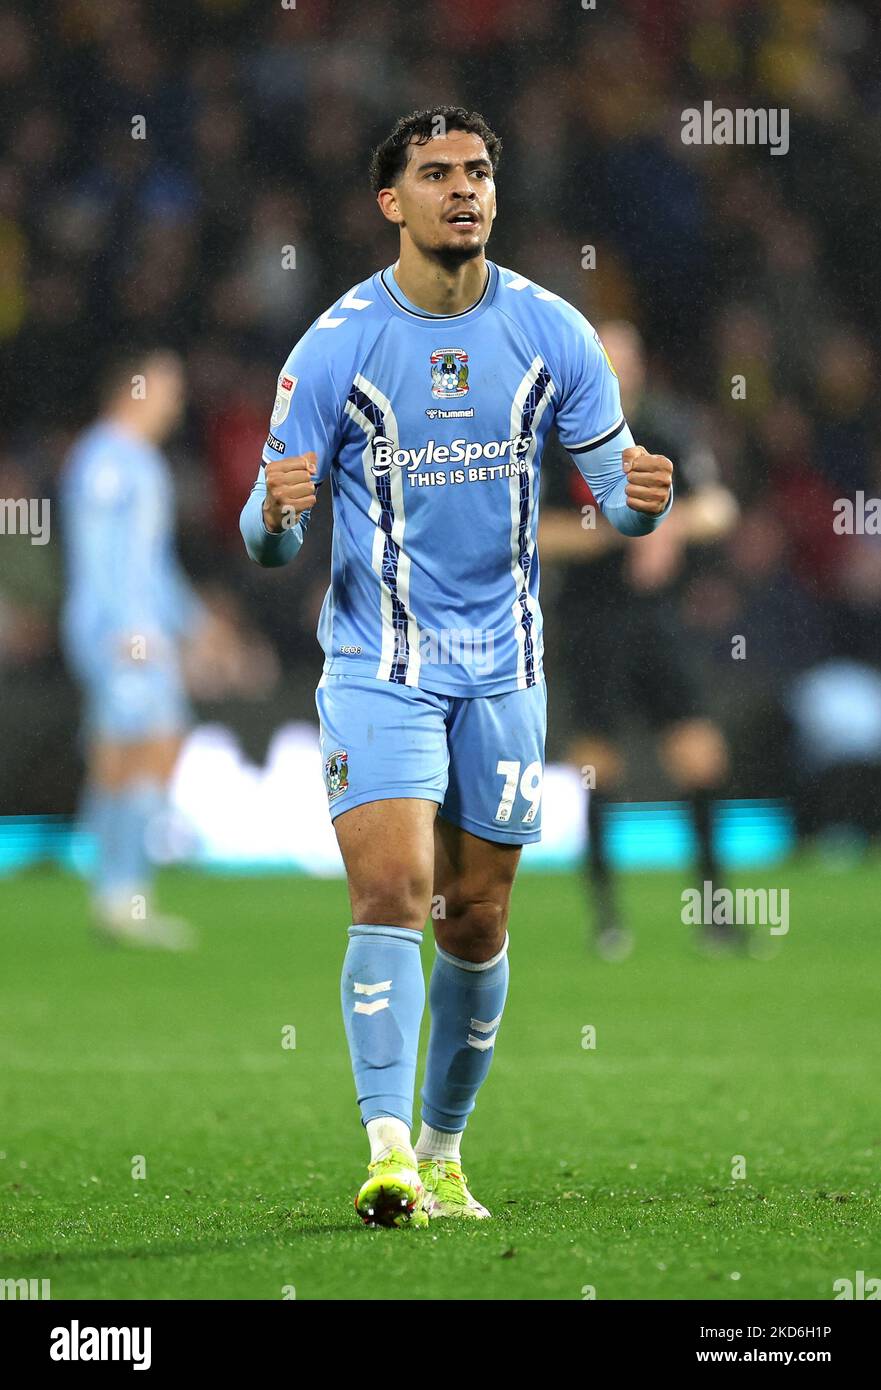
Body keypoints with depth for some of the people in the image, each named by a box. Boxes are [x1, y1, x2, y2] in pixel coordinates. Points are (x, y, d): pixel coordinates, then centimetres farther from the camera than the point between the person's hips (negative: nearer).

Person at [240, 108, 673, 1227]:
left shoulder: (549, 332, -1)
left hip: (502, 668, 3)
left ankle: (443, 1152, 23)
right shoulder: (335, 346, -8)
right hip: (376, 665, -3)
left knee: (475, 928, 8)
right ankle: (388, 1148, -25)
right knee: (391, 896, -20)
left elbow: (617, 493, 6)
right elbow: (269, 545, -4)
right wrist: (275, 513, -28)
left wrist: (641, 496, -19)